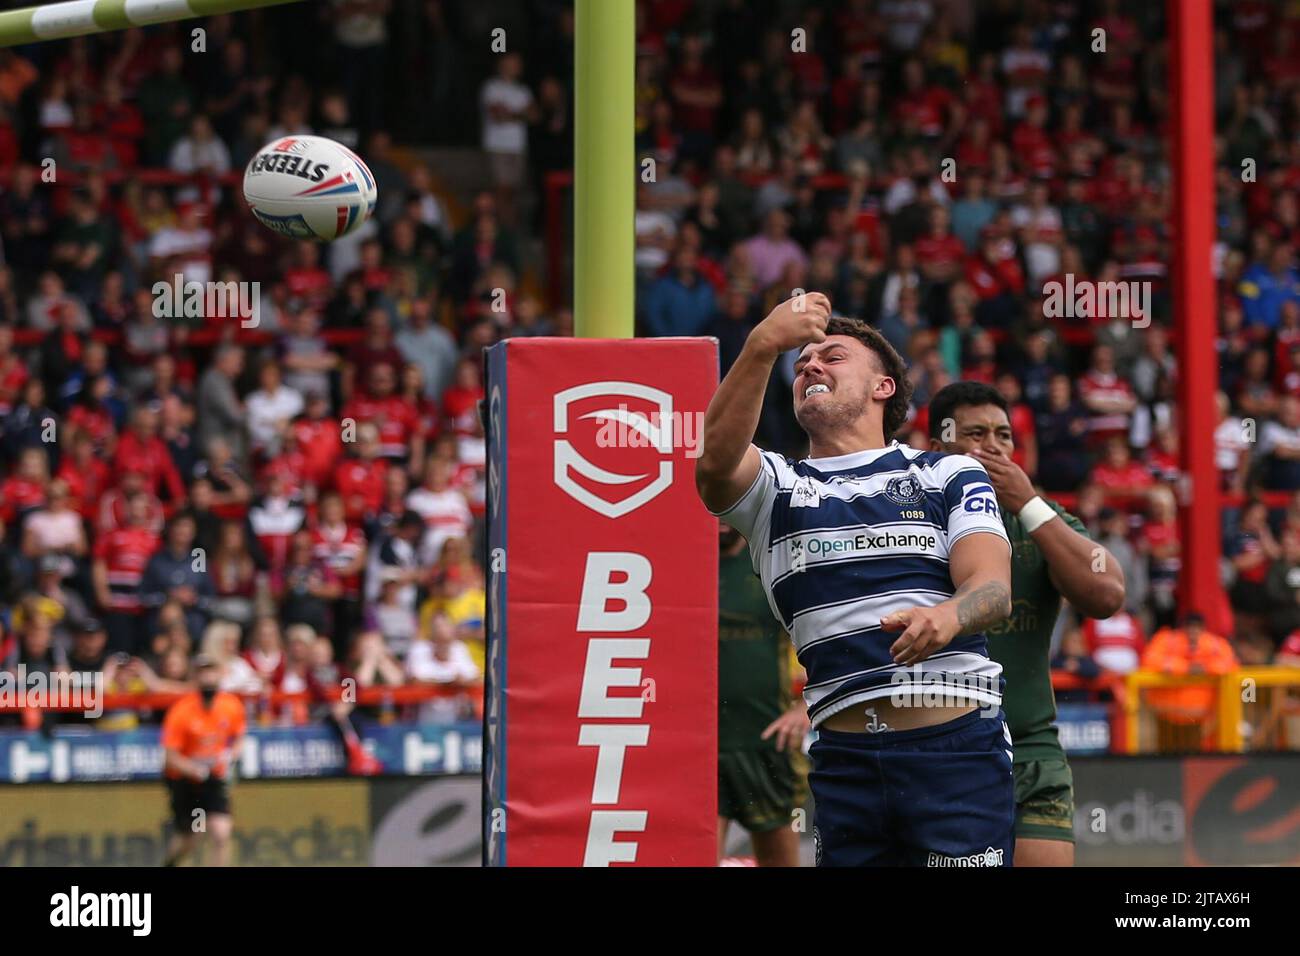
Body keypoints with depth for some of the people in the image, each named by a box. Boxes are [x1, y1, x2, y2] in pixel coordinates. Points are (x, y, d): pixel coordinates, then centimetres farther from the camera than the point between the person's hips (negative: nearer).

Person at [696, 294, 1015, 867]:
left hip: (956, 742, -2)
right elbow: (714, 462, -7)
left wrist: (947, 616, -26)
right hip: (845, 759, 2)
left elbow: (993, 587, -1)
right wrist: (762, 348, -21)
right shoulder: (775, 488, 17)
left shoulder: (950, 475, 14)